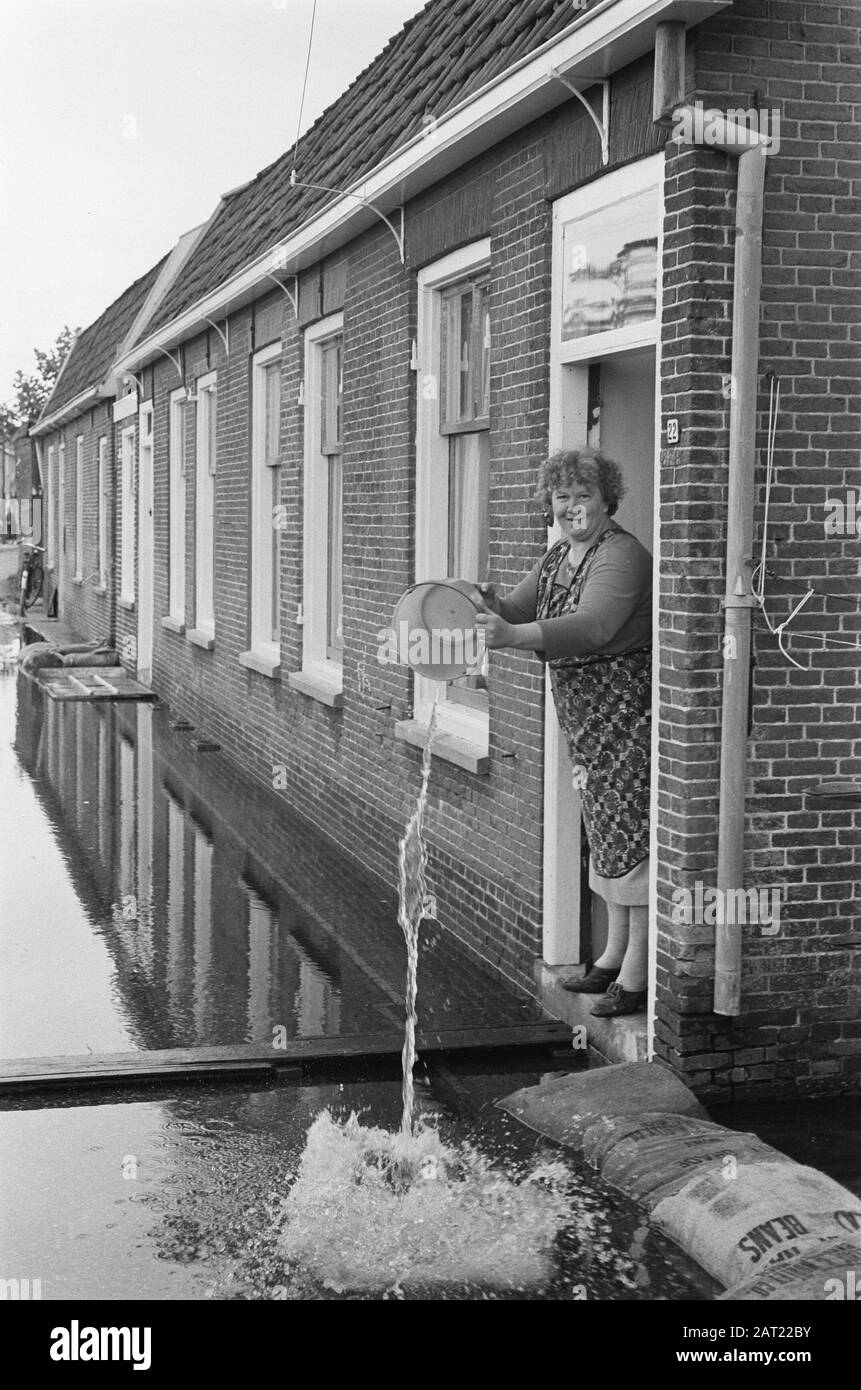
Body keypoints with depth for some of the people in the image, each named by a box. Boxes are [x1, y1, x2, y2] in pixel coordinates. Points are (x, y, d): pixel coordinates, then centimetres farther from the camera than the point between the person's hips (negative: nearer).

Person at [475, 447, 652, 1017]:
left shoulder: (621, 555, -16)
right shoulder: (558, 556, 13)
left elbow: (593, 627, -31)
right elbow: (519, 610, 11)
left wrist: (512, 635, -40)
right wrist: (491, 604, -13)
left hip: (630, 712, -9)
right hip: (585, 716, 9)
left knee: (630, 832, -8)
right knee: (605, 831, 14)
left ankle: (637, 974, -2)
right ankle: (614, 955, 25)